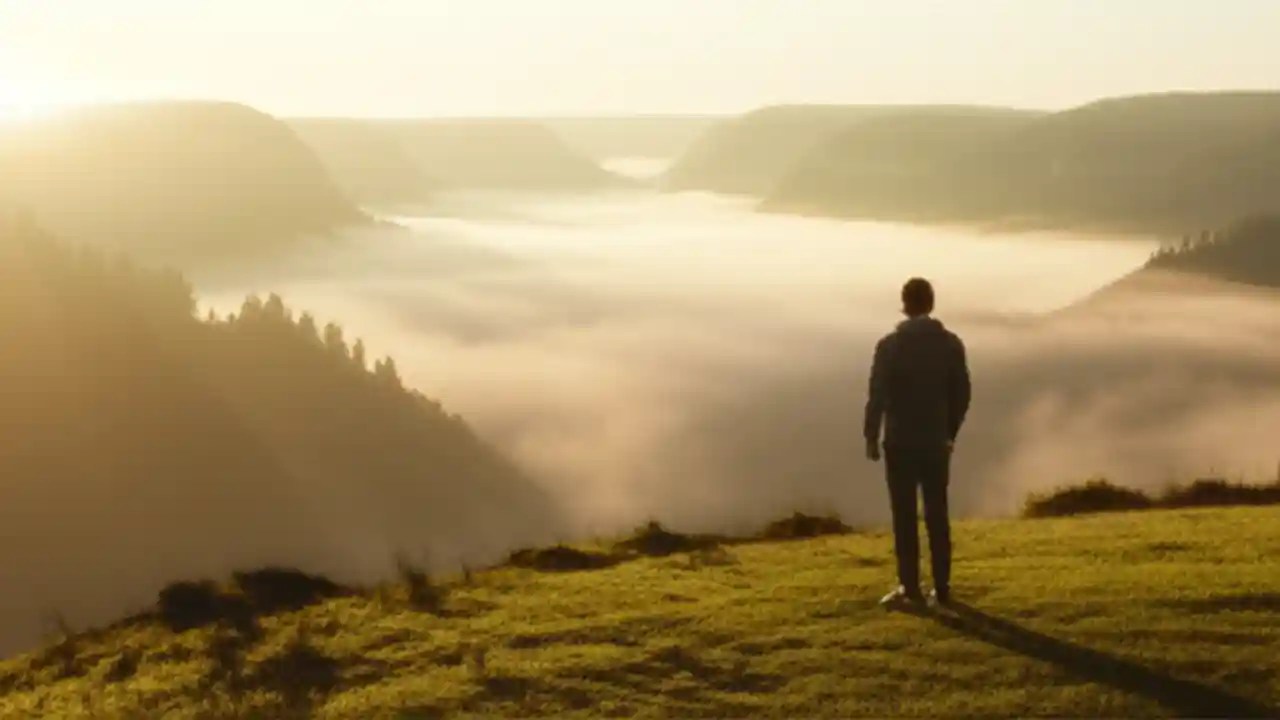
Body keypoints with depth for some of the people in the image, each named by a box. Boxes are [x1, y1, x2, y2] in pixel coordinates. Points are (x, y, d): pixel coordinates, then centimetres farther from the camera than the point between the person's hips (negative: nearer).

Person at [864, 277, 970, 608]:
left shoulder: (890, 345, -10)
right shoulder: (951, 343, 0)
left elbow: (877, 395, -11)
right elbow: (961, 394, 4)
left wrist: (870, 437, -1)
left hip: (900, 442, -3)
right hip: (936, 442, 3)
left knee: (905, 516, 2)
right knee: (937, 516, 9)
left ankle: (910, 588, 3)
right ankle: (942, 588, 10)